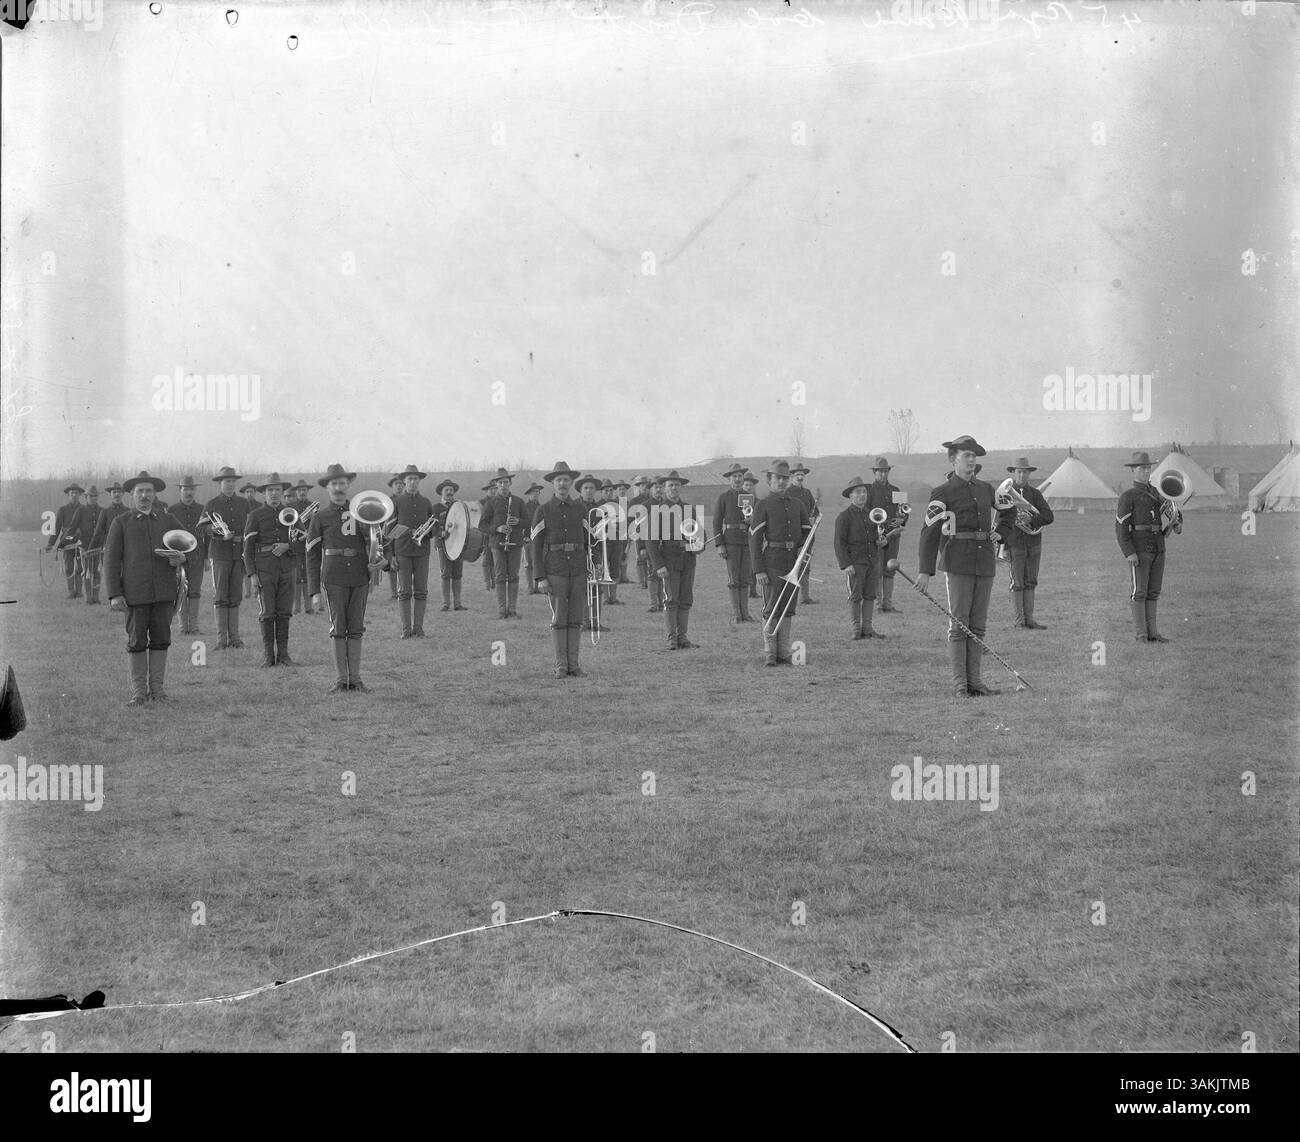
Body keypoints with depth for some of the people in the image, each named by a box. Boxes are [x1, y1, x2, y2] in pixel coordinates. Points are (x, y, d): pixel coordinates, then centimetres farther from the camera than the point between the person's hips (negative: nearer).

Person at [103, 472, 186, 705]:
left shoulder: (168, 520, 13)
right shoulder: (120, 523, 6)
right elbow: (111, 560, 2)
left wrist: (181, 558, -4)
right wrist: (114, 595, -7)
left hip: (164, 592, 2)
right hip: (135, 593, -2)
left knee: (161, 639, 3)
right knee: (136, 642, 0)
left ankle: (157, 687, 13)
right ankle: (139, 691, 8)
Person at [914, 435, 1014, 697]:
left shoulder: (986, 489, 15)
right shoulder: (943, 493, -2)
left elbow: (1009, 511, 34)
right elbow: (930, 532, -7)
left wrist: (999, 533, 14)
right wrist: (925, 570, -14)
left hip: (985, 562, 5)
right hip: (958, 563, -5)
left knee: (978, 625, 6)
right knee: (959, 624, -6)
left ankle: (974, 680, 9)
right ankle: (959, 683, -4)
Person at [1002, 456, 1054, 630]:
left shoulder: (1035, 494, 8)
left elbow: (1048, 517, -4)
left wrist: (1030, 520, -21)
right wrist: (1003, 548, -8)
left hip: (1034, 544, 3)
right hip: (1014, 544, -3)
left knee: (1030, 583, 6)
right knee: (1017, 584, -2)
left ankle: (1029, 619, 9)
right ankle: (1019, 620, 2)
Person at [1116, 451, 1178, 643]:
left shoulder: (1154, 494, 17)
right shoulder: (1128, 496, -5)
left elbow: (1172, 511, 24)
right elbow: (1121, 527, -11)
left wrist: (1177, 524, 0)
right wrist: (1129, 553, -20)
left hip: (1158, 548, 7)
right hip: (1138, 550, -7)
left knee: (1153, 591, 6)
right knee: (1139, 590, -6)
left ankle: (1152, 631, 9)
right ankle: (1140, 633, -4)